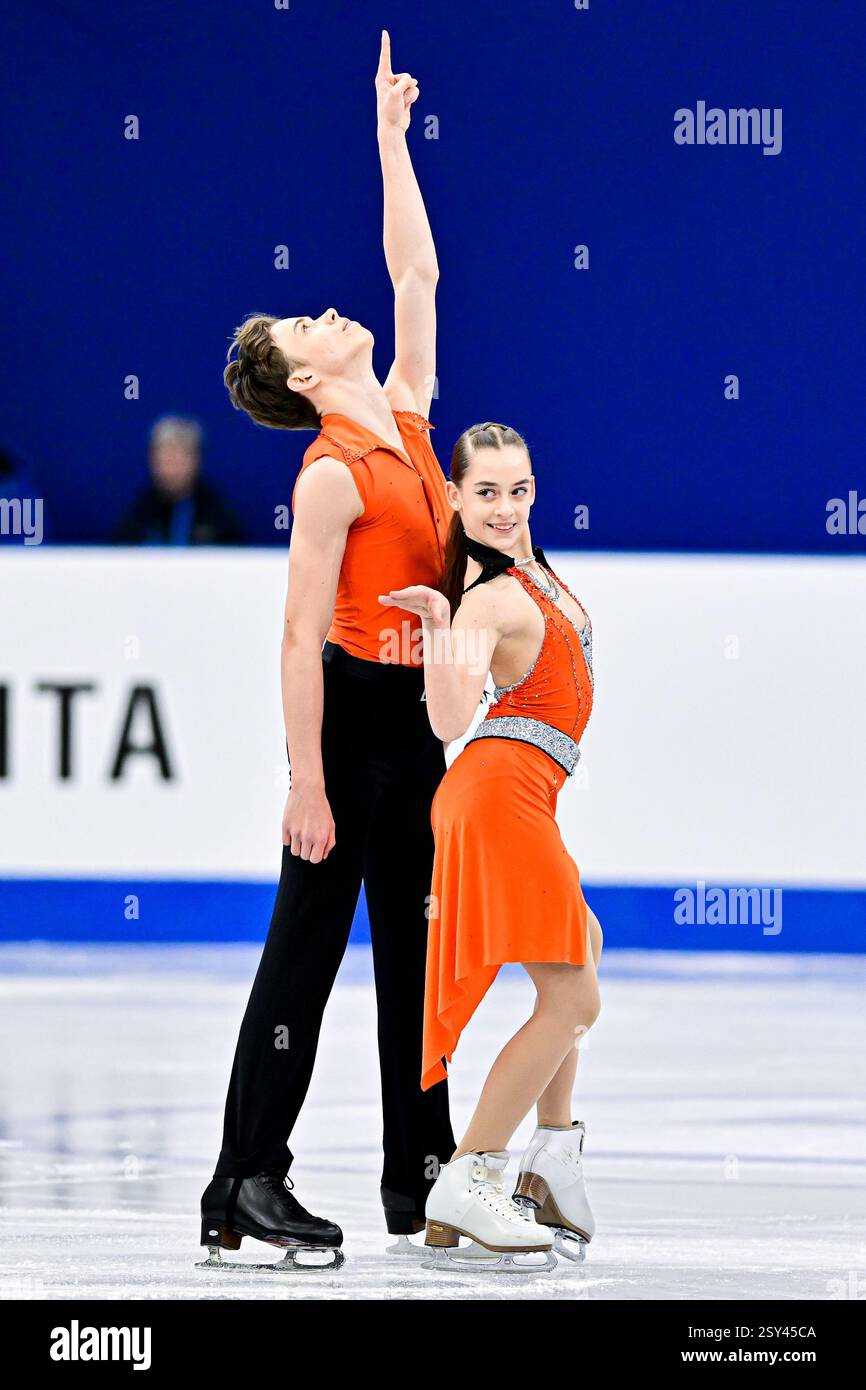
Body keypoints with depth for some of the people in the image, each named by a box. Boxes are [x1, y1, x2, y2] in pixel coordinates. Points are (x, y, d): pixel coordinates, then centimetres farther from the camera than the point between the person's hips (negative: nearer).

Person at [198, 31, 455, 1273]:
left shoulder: (405, 414, 8)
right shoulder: (332, 475, -15)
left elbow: (417, 276, 16)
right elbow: (301, 638, -17)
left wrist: (390, 136, 14)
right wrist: (306, 786, -20)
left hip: (422, 721, 8)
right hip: (355, 714, -8)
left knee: (416, 949, 10)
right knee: (307, 947, -6)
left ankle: (418, 1175, 15)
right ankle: (248, 1184, -5)